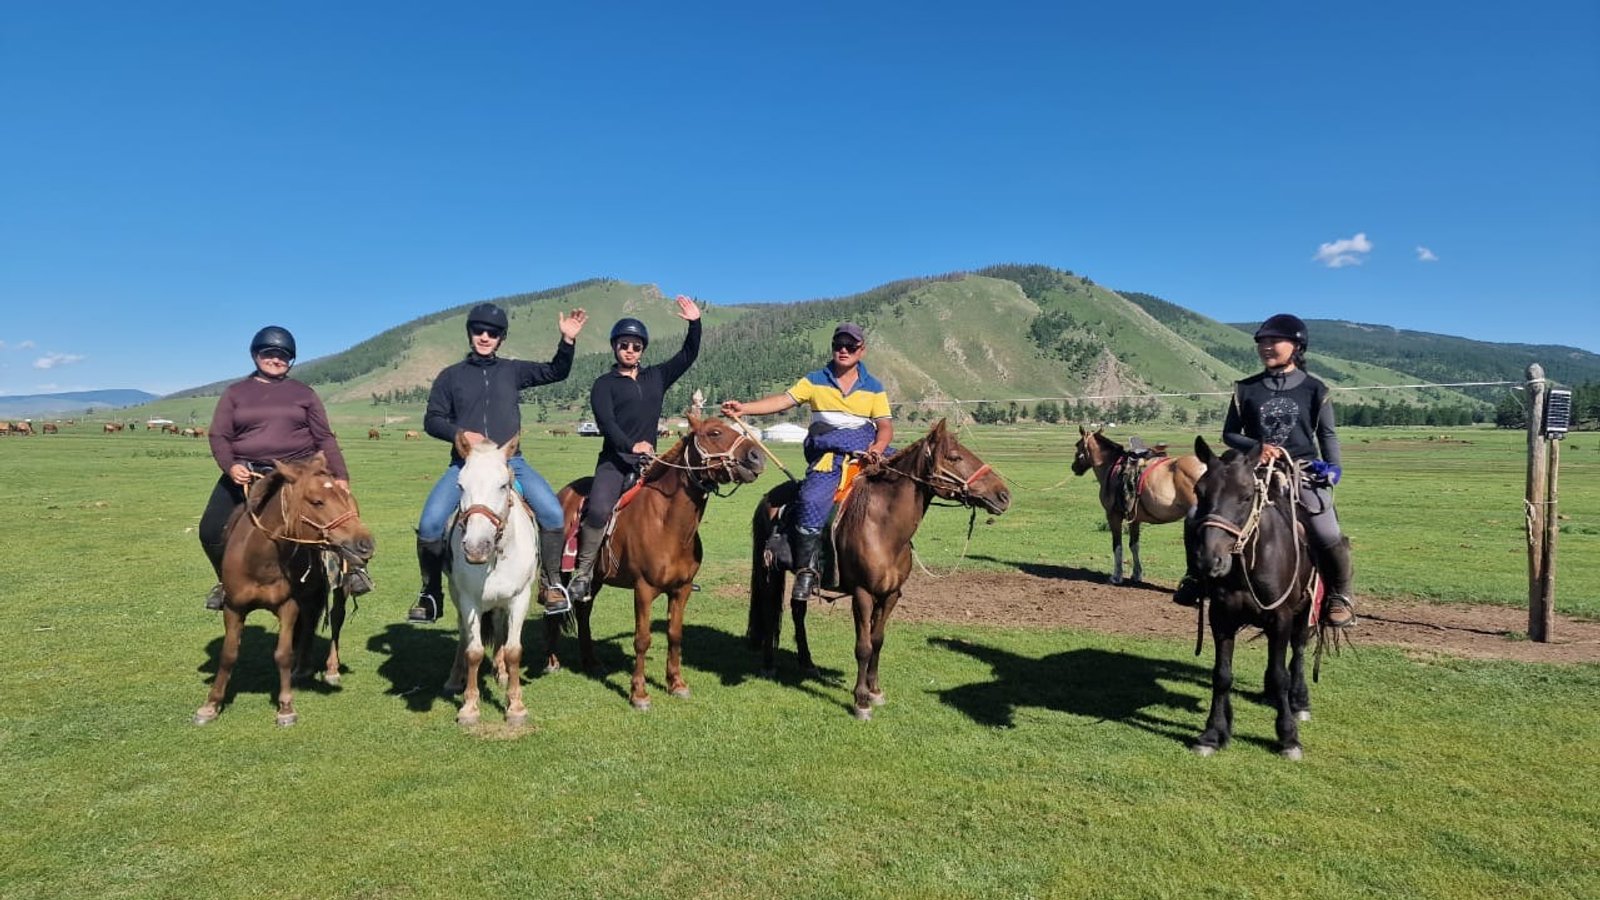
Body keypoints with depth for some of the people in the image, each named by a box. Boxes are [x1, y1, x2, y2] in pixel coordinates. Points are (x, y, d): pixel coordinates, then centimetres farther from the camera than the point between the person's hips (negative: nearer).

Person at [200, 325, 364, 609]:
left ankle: (351, 568, 4)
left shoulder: (303, 393, 9)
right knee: (211, 530, -10)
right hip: (245, 474, 1)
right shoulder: (235, 392, 9)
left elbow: (324, 438, 7)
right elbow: (218, 435, 4)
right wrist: (230, 466, -16)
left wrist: (340, 476, -3)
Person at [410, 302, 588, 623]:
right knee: (429, 524, -17)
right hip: (465, 463, 0)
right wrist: (462, 434, -11)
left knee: (552, 513, -21)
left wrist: (568, 340, -6)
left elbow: (555, 372, 9)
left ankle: (551, 583, -3)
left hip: (510, 462, 0)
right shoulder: (451, 376, 10)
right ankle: (430, 593, 5)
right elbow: (432, 420, 8)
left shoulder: (513, 371, 13)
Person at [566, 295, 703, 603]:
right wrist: (631, 445, -27)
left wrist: (695, 323, -2)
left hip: (649, 459, 5)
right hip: (615, 459, -5)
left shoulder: (656, 378, 15)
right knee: (599, 509, -27)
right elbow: (605, 422, -11)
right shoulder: (604, 384, 3)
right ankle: (582, 572, -15)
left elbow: (688, 356, 11)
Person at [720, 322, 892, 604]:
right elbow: (783, 400, -1)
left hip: (865, 456, 2)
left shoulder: (874, 388, 12)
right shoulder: (815, 381, 10)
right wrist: (743, 408, -15)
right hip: (826, 457, -2)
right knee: (813, 501, -26)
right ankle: (806, 570, -17)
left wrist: (875, 449, -16)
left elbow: (886, 426, 5)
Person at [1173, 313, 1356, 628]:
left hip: (1302, 472, -1)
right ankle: (1197, 576, 10)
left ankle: (1340, 594, 11)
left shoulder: (1314, 388, 4)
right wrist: (1256, 447, -11)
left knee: (1328, 537, -15)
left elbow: (1327, 434, 9)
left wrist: (1331, 467, -6)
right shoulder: (1247, 389, 5)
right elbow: (1229, 434, 7)